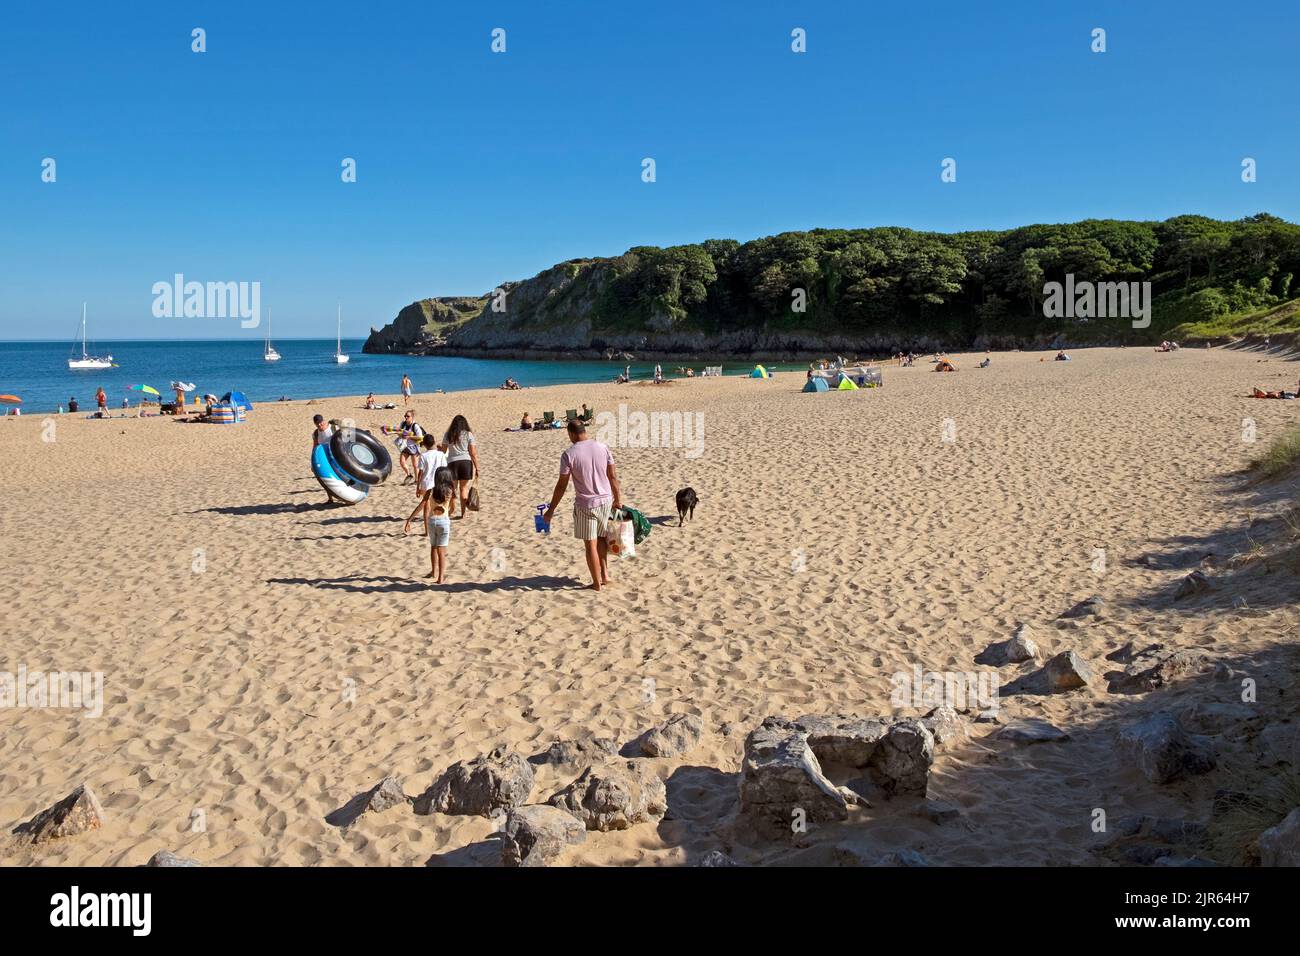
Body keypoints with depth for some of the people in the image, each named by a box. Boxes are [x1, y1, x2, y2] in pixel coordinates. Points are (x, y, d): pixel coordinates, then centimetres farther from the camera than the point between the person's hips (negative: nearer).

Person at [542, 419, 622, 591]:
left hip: (585, 505, -4)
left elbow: (562, 485, -9)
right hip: (606, 501, 4)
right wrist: (618, 499, 15)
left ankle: (597, 583, 15)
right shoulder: (602, 447, -2)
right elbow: (613, 476, 2)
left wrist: (551, 509, 1)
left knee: (590, 545, 7)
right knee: (602, 538, 24)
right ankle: (605, 573, 20)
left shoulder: (569, 454, -12)